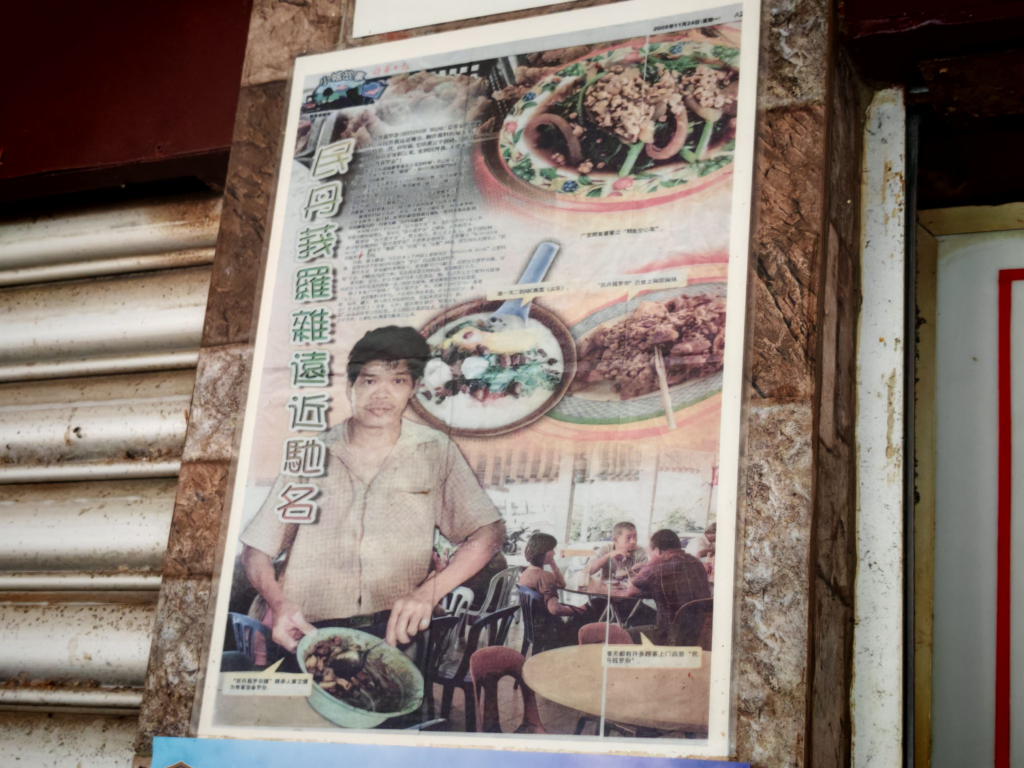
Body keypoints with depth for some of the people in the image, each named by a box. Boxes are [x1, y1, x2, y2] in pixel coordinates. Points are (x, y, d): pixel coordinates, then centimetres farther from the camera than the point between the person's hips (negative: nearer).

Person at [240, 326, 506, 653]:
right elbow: (257, 549, 8)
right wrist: (279, 604, -14)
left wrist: (427, 592, -17)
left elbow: (489, 531, -1)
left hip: (397, 630, 0)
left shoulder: (435, 451, 7)